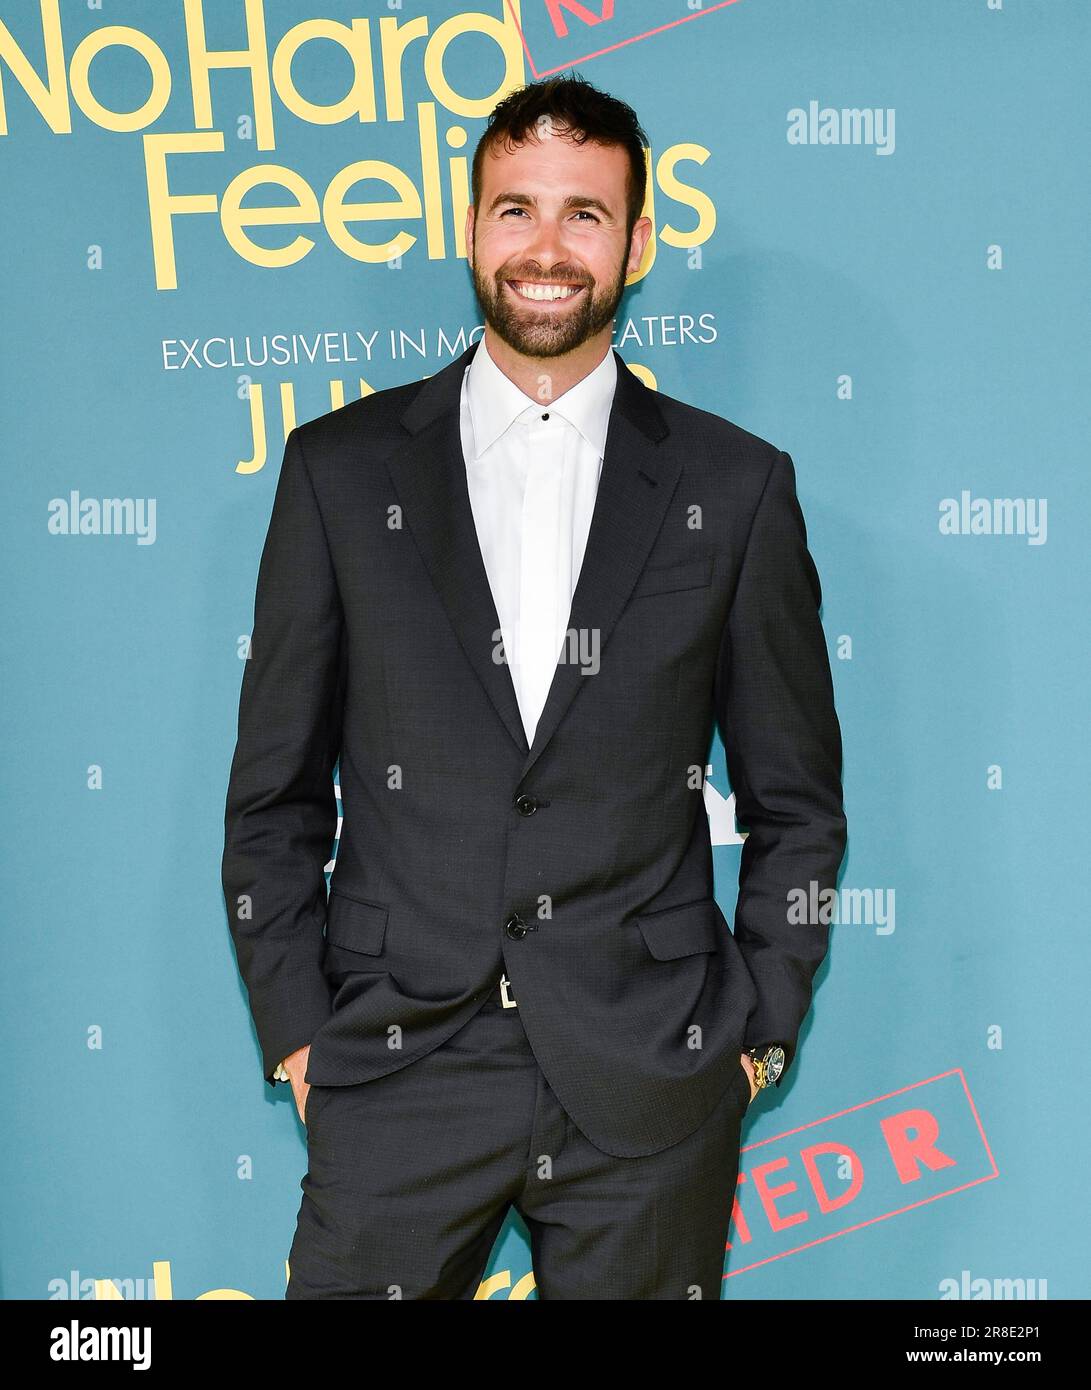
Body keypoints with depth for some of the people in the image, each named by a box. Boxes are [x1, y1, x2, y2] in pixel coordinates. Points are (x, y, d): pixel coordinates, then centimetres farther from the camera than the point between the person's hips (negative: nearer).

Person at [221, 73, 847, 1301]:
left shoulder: (737, 487, 2)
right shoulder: (342, 467, 2)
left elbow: (796, 803, 7)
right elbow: (274, 793, 4)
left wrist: (758, 1028, 2)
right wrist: (295, 1032, 0)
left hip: (651, 1084, 0)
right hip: (398, 1069, 1)